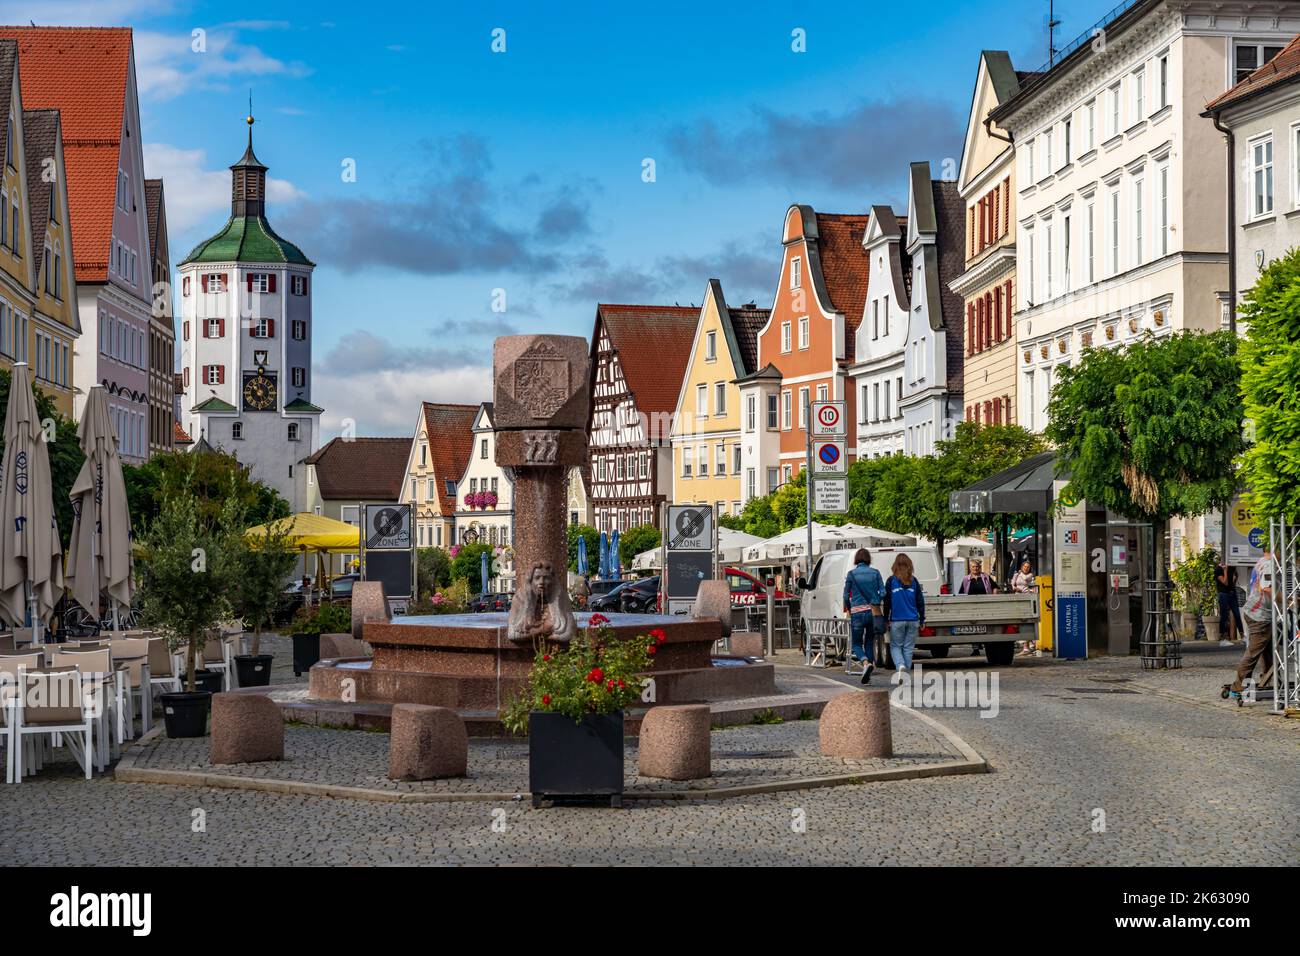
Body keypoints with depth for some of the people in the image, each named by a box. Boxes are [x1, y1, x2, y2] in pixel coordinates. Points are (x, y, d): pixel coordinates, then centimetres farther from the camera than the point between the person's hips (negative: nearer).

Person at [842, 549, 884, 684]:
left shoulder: (851, 574, 0)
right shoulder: (875, 573, 4)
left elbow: (846, 595, 2)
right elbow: (883, 593, -1)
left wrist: (848, 609, 18)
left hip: (857, 613, -2)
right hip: (873, 612, 2)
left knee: (857, 644, 7)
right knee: (869, 643, 14)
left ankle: (866, 662, -23)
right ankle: (867, 677, 11)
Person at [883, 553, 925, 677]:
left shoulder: (891, 581, -5)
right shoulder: (913, 581, 2)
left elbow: (887, 602, -2)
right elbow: (920, 601, 6)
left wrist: (886, 620, 6)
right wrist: (922, 620, 13)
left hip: (897, 620, -2)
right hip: (912, 620, 2)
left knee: (895, 646, 8)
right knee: (908, 647, 9)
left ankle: (900, 665, -17)